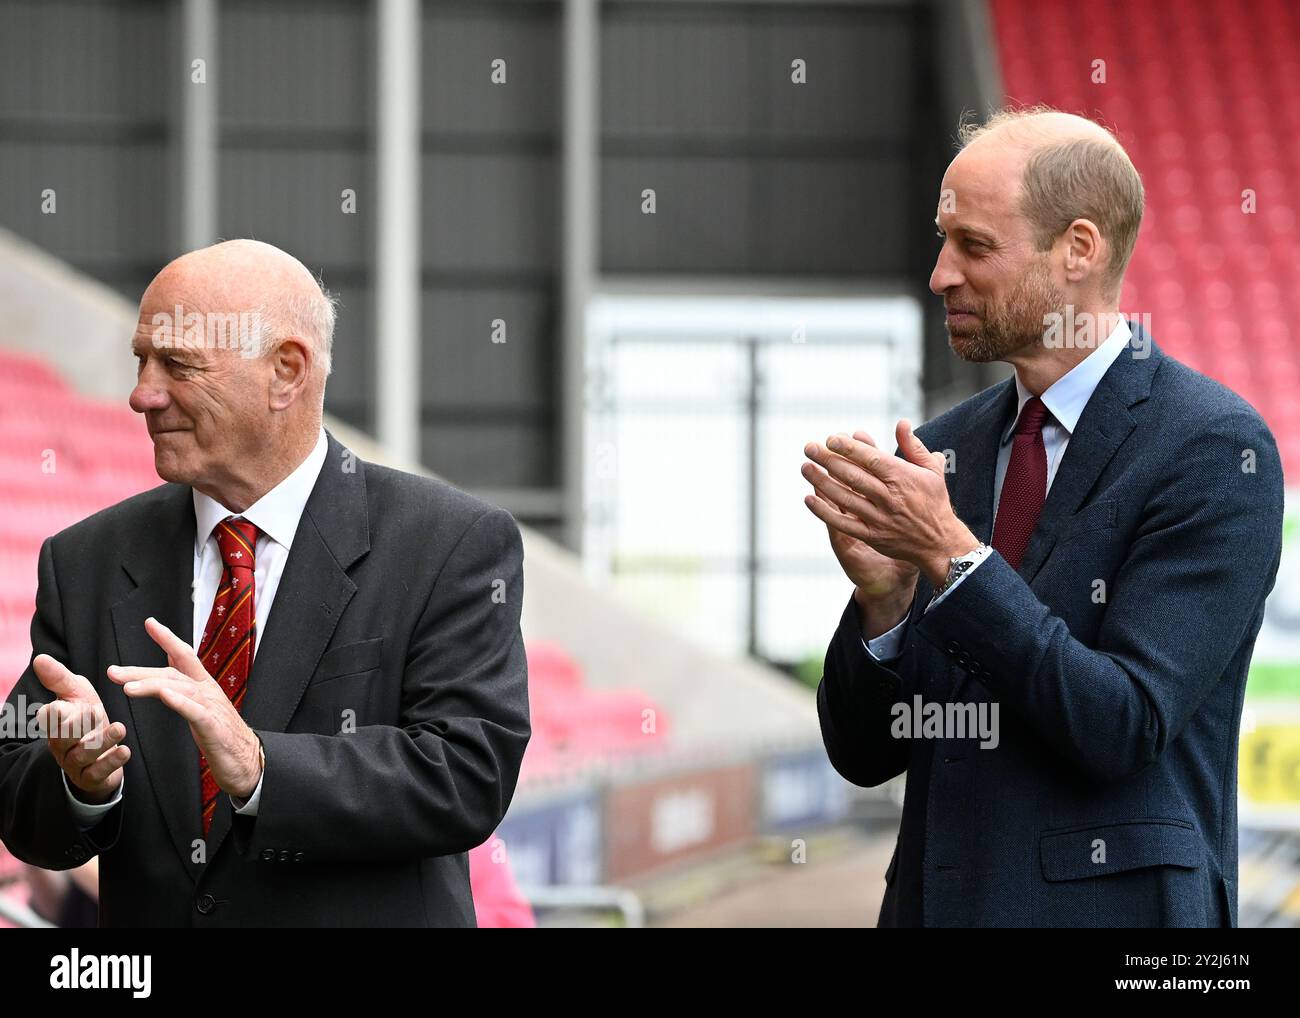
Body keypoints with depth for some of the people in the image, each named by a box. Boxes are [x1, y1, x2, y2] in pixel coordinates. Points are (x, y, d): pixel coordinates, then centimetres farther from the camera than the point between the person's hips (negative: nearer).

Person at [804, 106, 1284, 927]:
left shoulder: (1217, 449, -10)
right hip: (936, 901, 5)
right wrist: (883, 598, -11)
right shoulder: (944, 451, 7)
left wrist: (952, 555, -20)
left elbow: (1125, 726, -17)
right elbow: (865, 754, 6)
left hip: (1115, 906, -5)